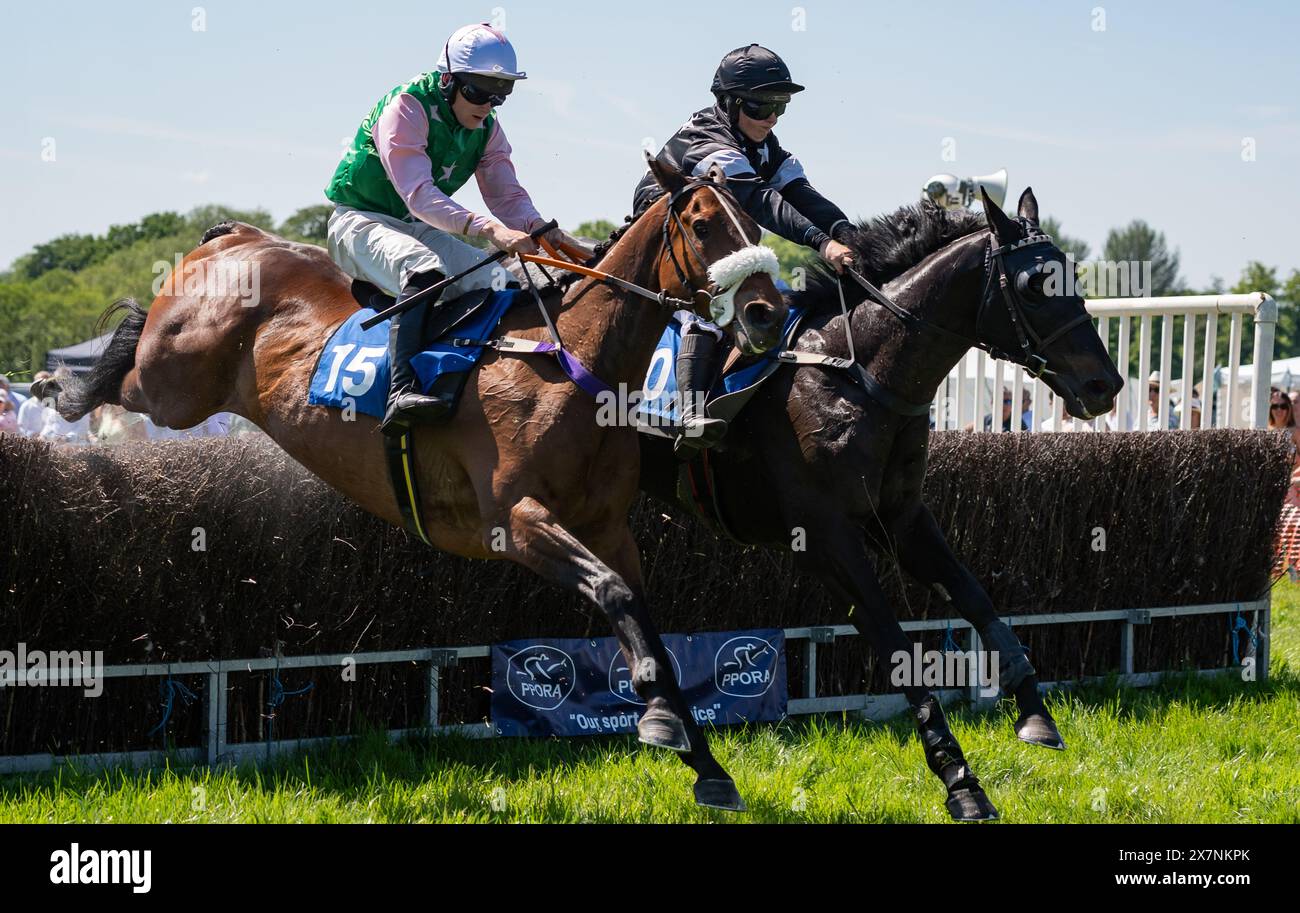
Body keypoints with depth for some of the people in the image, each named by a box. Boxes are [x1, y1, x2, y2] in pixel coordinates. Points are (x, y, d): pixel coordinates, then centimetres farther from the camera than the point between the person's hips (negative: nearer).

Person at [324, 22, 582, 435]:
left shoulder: (487, 129, 3)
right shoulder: (405, 109, -22)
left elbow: (507, 195, -2)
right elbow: (418, 195, -34)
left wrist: (542, 230, -26)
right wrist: (489, 229, -47)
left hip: (421, 230, 8)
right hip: (361, 220, -8)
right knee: (425, 269, -37)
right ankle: (401, 393, -50)